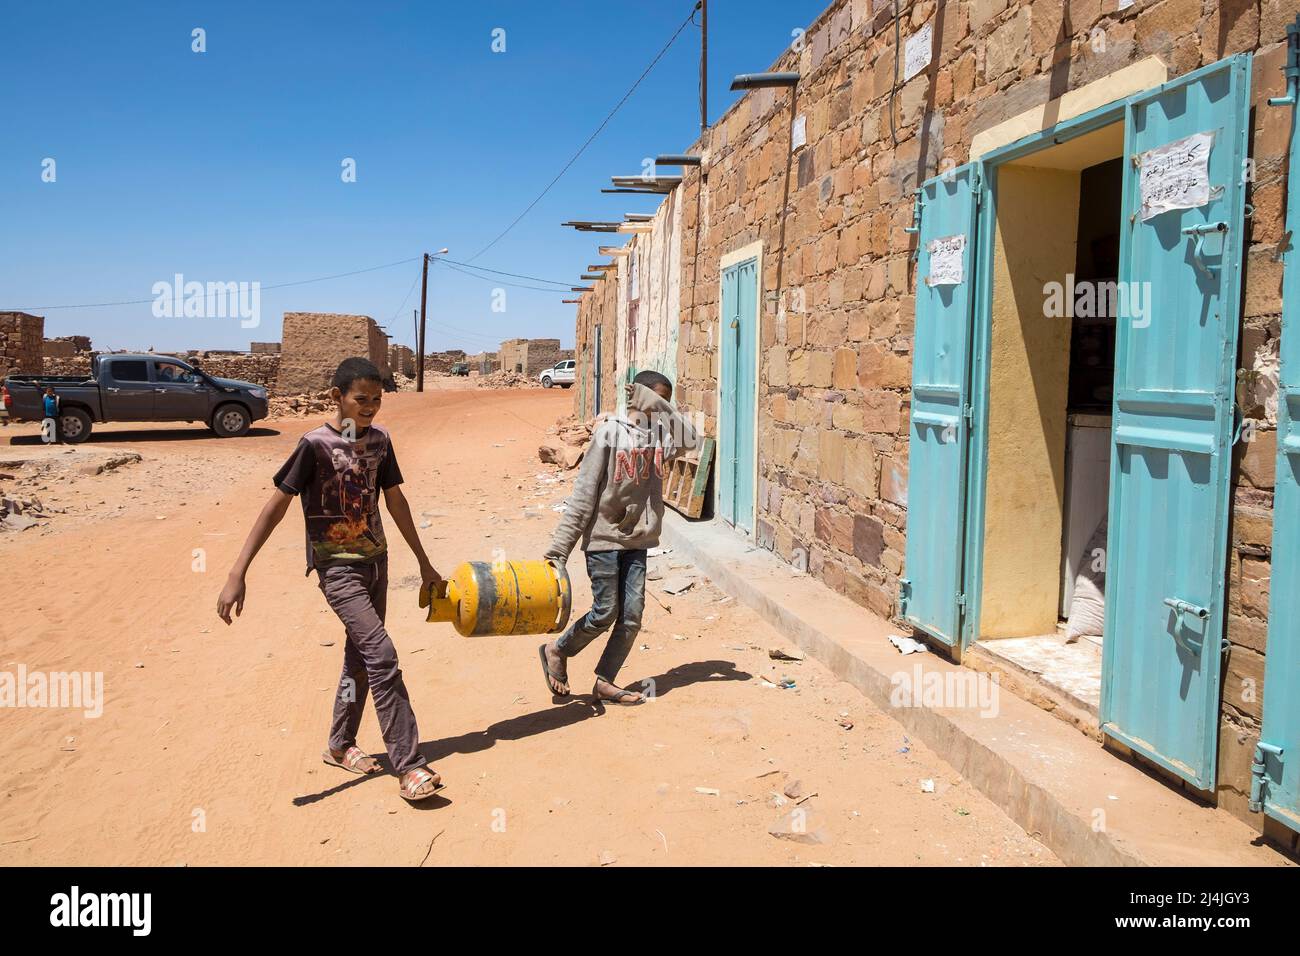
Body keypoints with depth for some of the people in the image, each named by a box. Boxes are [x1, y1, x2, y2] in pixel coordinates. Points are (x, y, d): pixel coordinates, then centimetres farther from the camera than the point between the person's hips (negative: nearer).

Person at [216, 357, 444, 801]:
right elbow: (276, 506, -15)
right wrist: (237, 574, -21)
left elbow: (396, 502, 12)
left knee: (361, 655, 14)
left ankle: (340, 746, 32)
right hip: (337, 566, -7)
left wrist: (424, 563, 18)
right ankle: (408, 766, -11)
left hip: (374, 560, 7)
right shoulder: (316, 444, -15)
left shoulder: (379, 440, 3)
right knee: (381, 654, -16)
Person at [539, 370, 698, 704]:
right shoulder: (610, 433, -11)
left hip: (637, 541, 5)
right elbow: (584, 493, -12)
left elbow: (690, 439, -15)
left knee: (632, 614, 3)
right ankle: (557, 651, 24)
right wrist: (559, 548, -15)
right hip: (604, 538, -5)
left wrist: (660, 406, -12)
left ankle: (605, 682, 17)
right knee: (605, 612, -1)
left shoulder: (659, 435, 6)